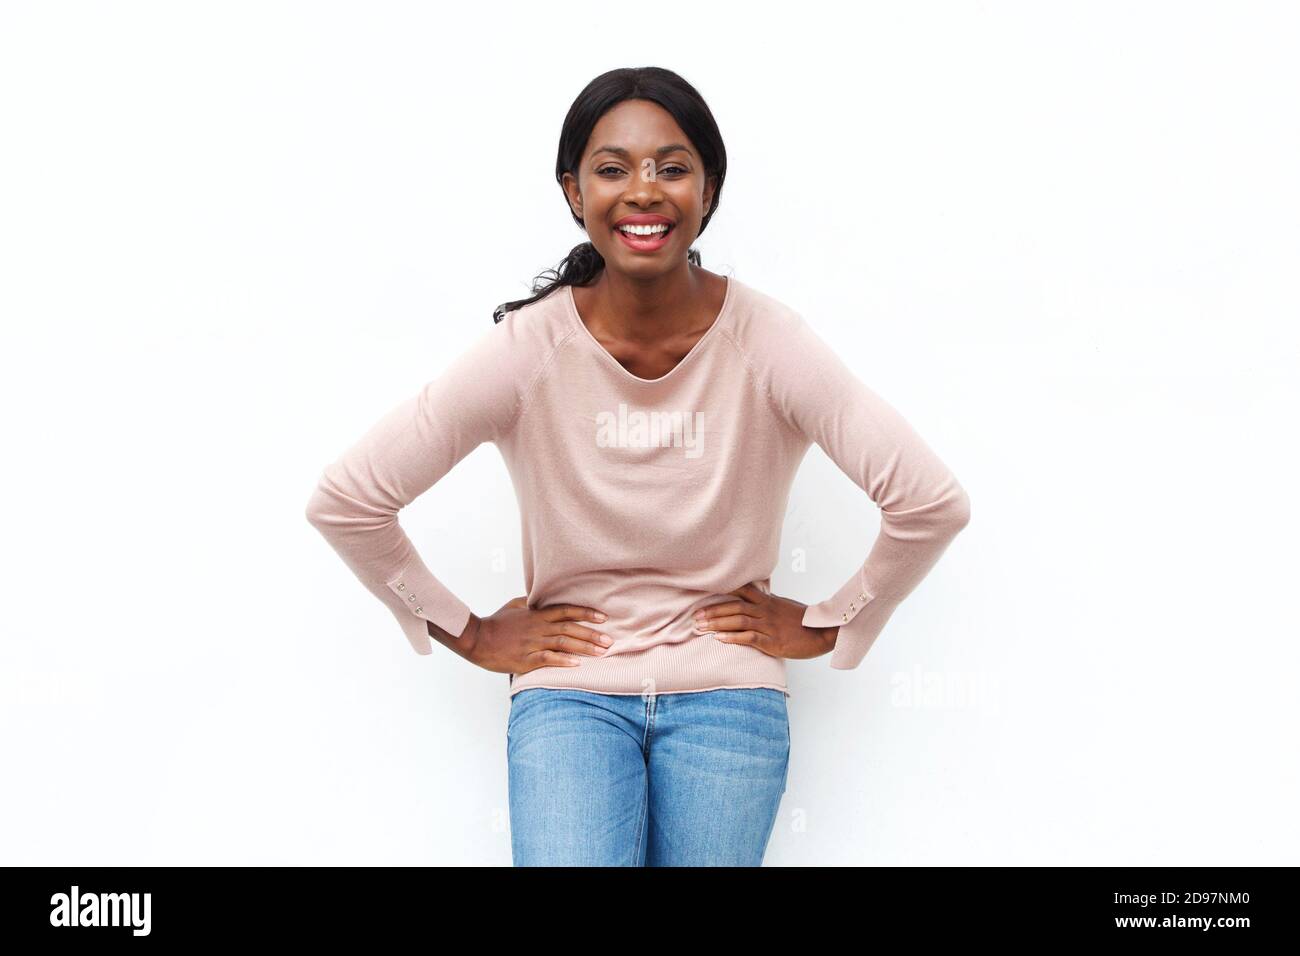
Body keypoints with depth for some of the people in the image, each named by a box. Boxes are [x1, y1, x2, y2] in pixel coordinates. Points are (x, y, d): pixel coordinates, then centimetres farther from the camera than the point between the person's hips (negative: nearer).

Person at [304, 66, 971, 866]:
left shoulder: (768, 342, -10)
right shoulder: (527, 350, -10)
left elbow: (931, 502, -9)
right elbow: (344, 501, -6)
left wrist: (823, 626, -2)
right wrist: (470, 634, -1)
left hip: (728, 691, 1)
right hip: (569, 691, -1)